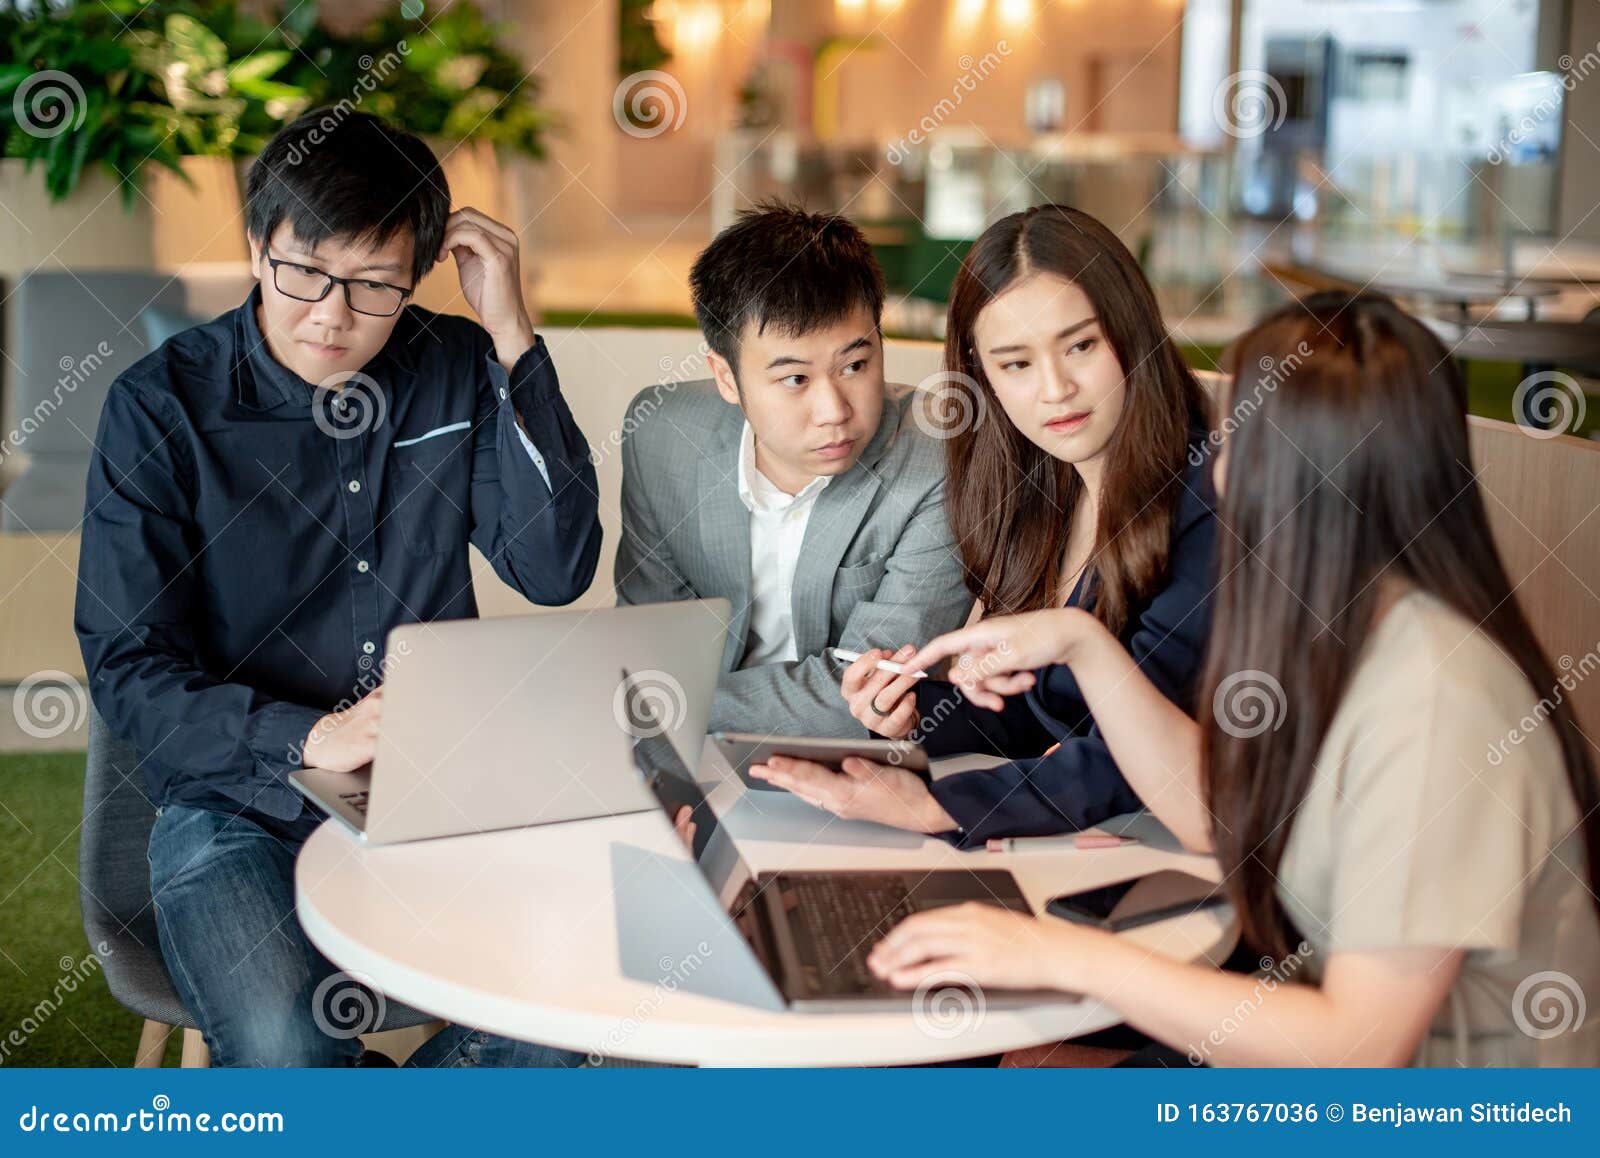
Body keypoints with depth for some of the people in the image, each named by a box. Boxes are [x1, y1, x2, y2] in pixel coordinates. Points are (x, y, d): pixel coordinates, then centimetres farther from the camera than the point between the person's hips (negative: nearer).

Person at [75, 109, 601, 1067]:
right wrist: (309, 738, -23)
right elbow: (127, 668, -7)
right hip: (237, 802, -2)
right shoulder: (162, 405, -4)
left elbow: (557, 571, -6)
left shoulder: (457, 371, 4)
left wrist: (512, 338, -9)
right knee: (288, 1050, -30)